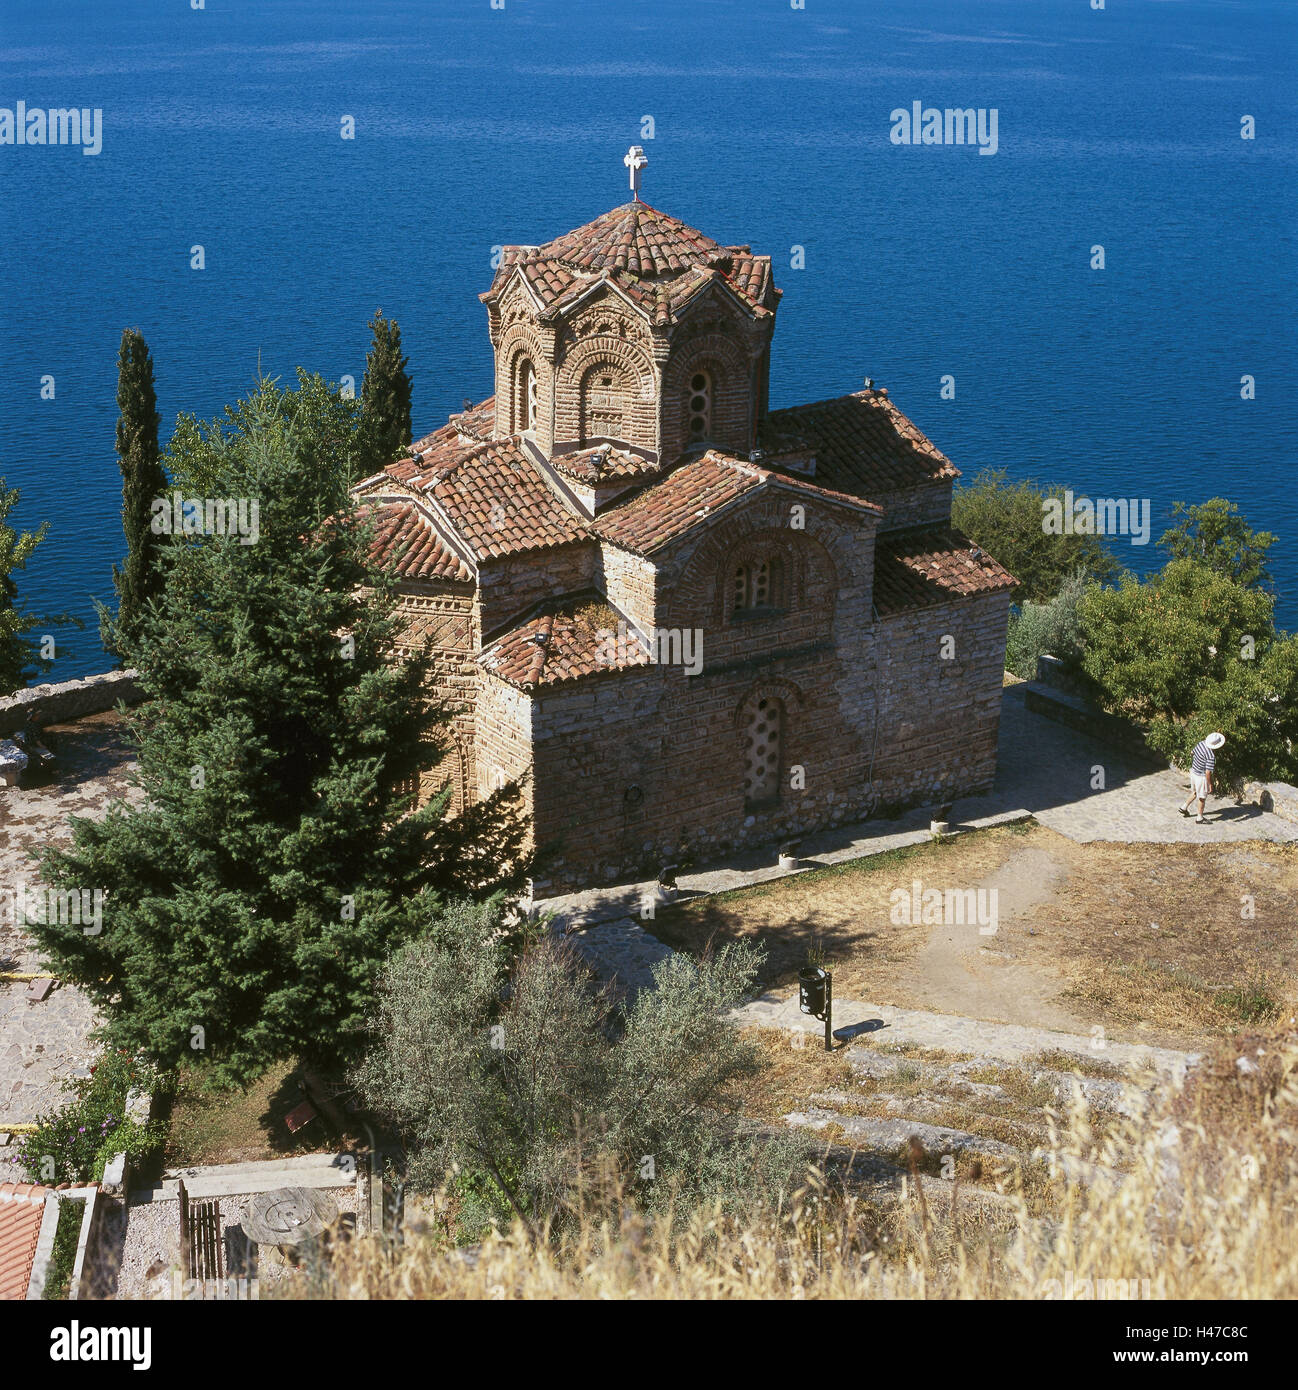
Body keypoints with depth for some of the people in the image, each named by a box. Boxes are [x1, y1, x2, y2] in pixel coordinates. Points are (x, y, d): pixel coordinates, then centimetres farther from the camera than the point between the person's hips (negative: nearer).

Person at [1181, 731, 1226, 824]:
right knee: (1202, 798, 13)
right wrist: (1210, 785, -17)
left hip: (1193, 771, 7)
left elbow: (1192, 754, 8)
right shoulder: (1211, 756, -31)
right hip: (1201, 777, -7)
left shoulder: (1200, 743, -10)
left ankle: (1184, 807, 40)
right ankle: (1199, 818, 26)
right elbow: (1208, 773, -29)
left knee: (1195, 792, 30)